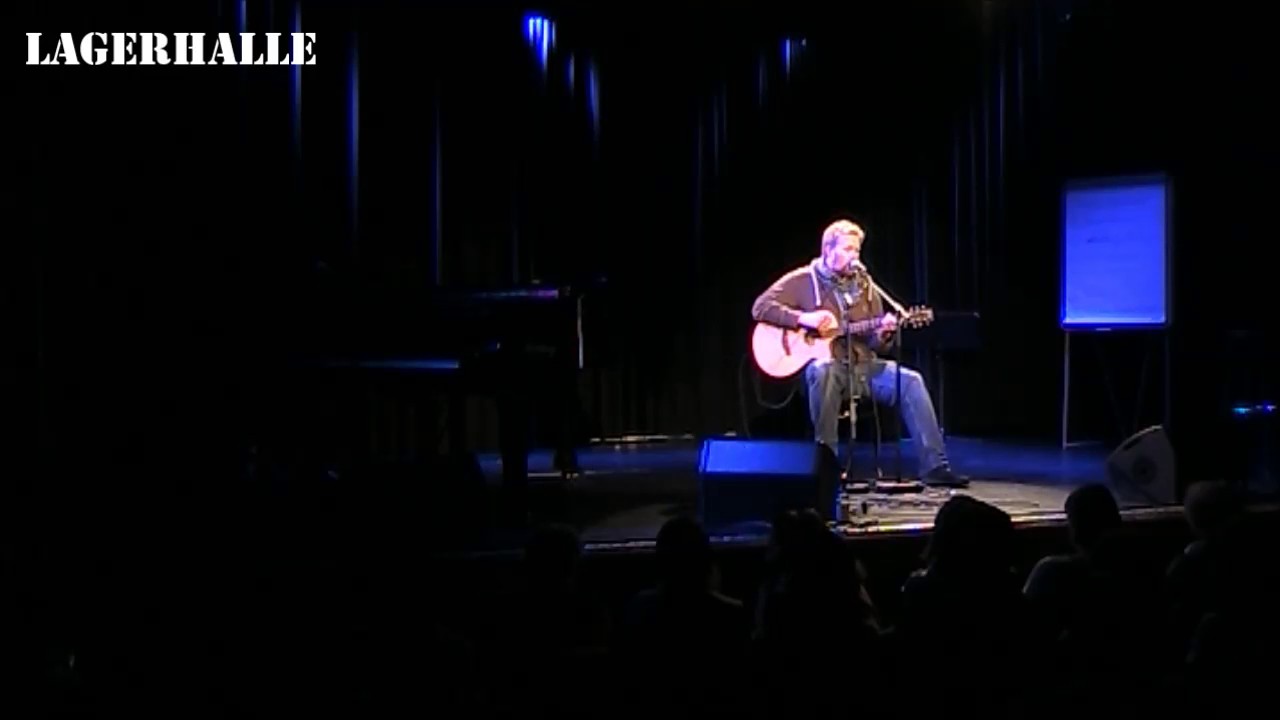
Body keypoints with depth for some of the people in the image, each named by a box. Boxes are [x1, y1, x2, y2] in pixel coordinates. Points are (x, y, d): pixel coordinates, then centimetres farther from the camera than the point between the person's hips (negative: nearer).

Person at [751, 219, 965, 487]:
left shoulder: (863, 285, 15)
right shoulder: (802, 280, 2)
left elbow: (877, 345, 15)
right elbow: (760, 307, -8)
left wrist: (884, 334, -11)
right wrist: (804, 318, -19)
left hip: (863, 365, 5)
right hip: (824, 364, -4)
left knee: (910, 381, -19)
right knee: (823, 371, -40)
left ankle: (934, 466, -19)